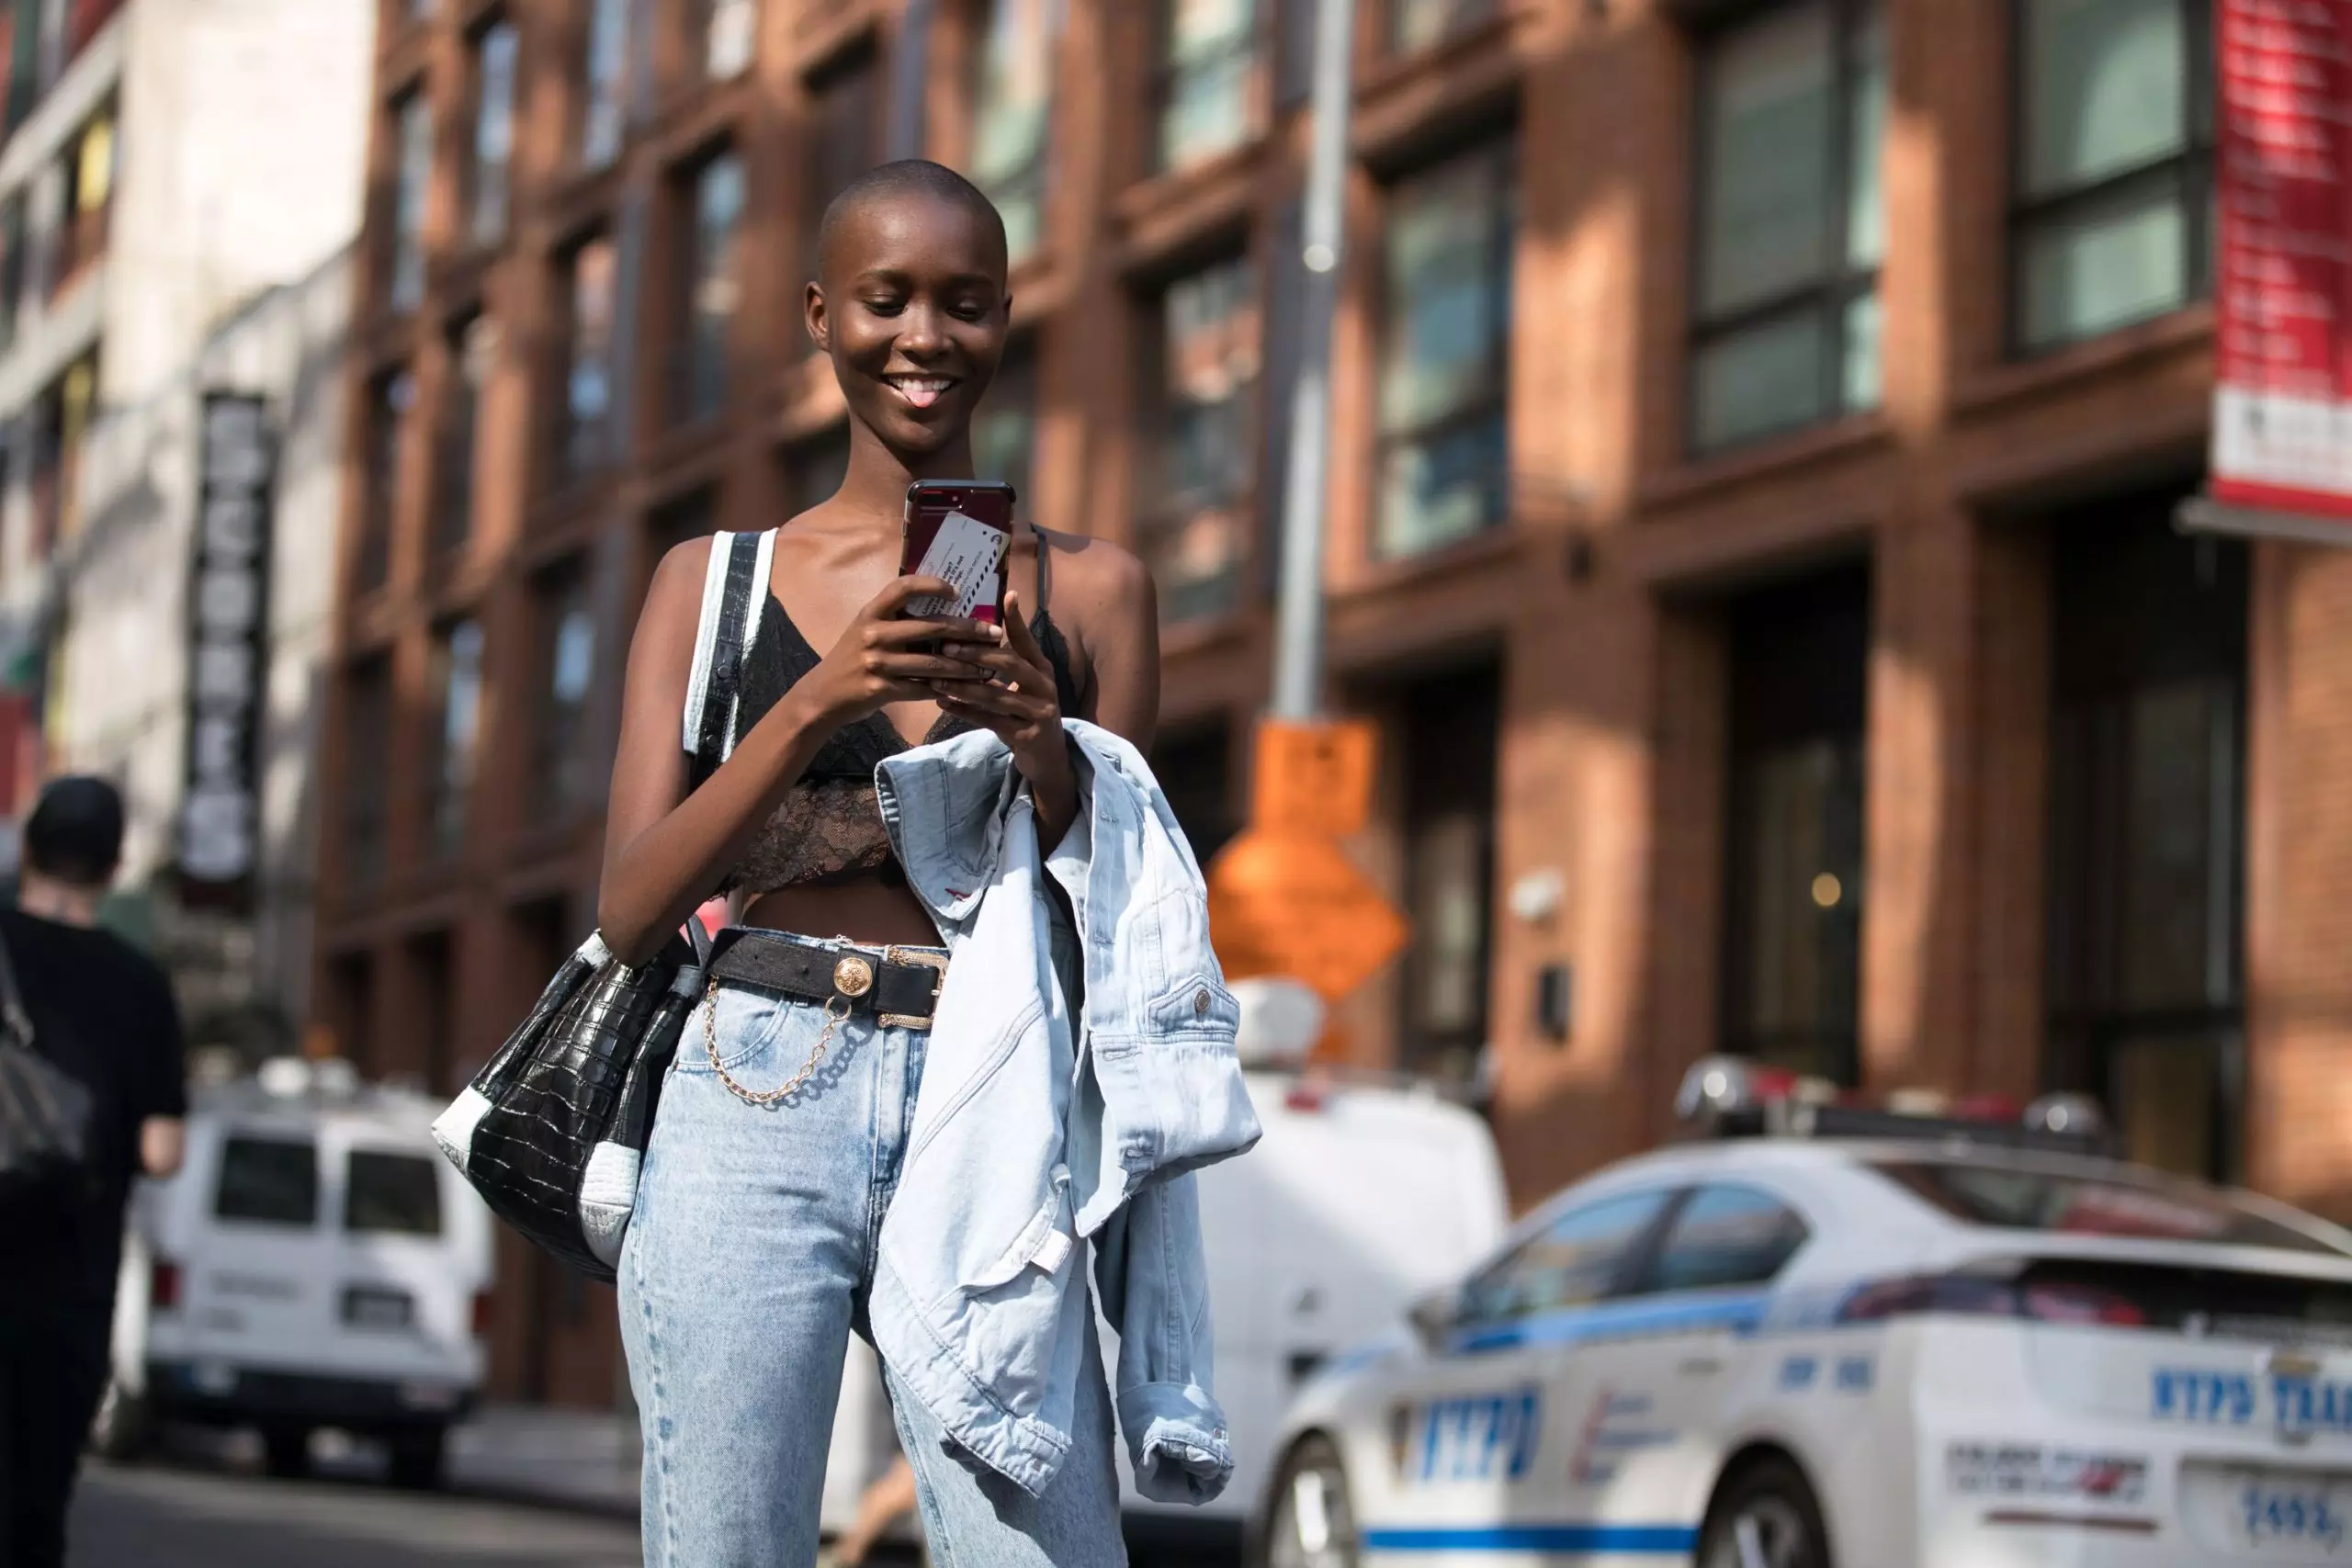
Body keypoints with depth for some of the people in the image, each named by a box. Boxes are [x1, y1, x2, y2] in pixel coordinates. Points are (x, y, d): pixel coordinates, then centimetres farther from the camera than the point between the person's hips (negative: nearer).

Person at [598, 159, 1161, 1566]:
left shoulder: (1091, 592, 13)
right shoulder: (718, 579, 13)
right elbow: (632, 911, 3)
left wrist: (1038, 748, -5)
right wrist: (816, 704, -10)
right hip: (754, 1115, 0)